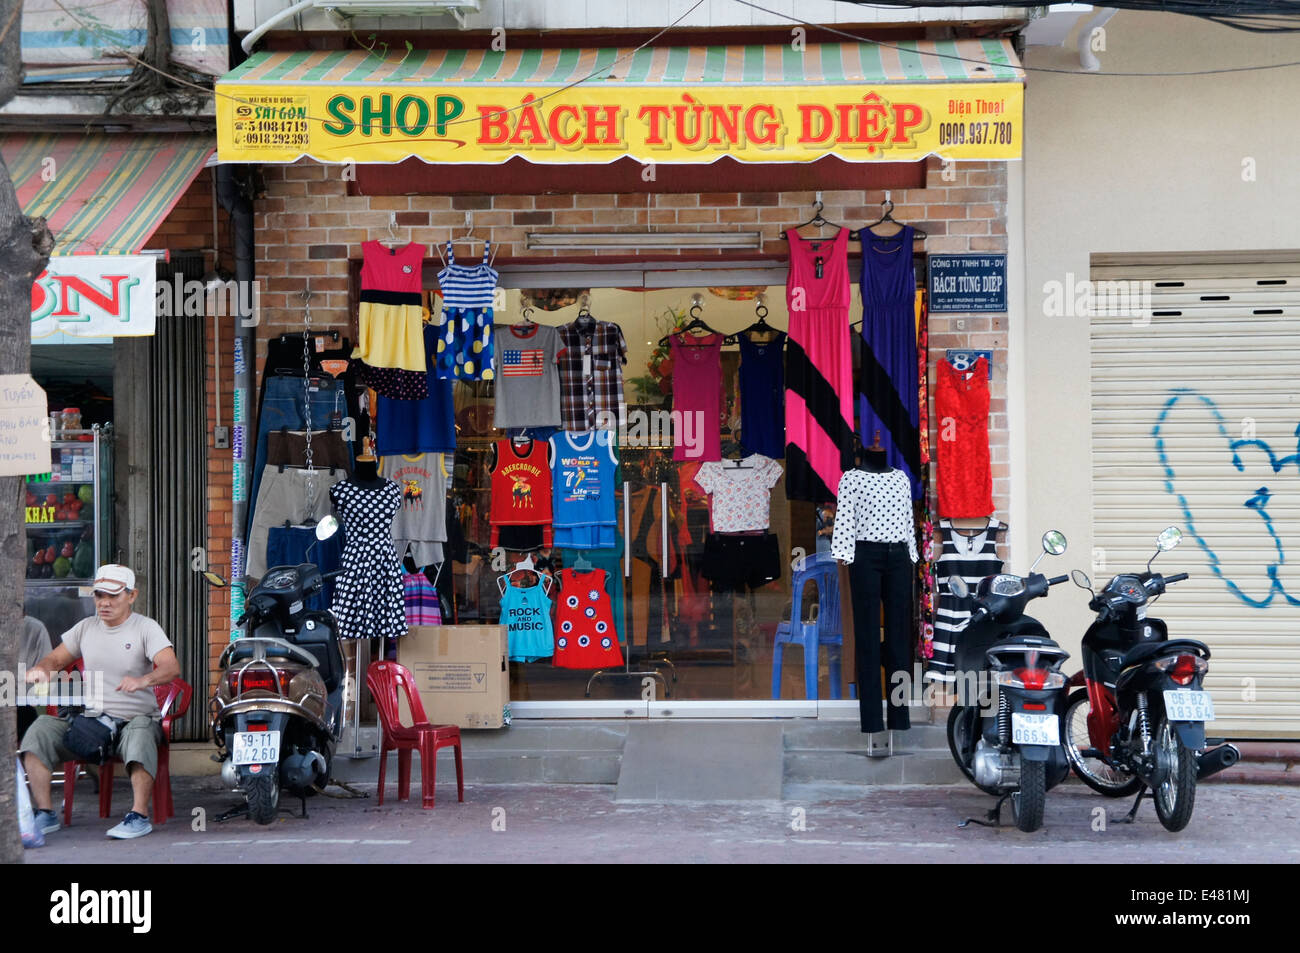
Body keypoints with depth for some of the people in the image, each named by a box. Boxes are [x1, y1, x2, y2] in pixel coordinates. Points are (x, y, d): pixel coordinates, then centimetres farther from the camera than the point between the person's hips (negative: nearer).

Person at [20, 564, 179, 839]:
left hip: (135, 717, -4)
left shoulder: (145, 628, -3)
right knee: (40, 729, -19)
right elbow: (55, 659, 18)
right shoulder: (85, 628, 13)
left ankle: (139, 815, -31)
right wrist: (39, 669, -8)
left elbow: (171, 667, -18)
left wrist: (143, 680, -40)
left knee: (140, 733, -39)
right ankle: (44, 814, -14)